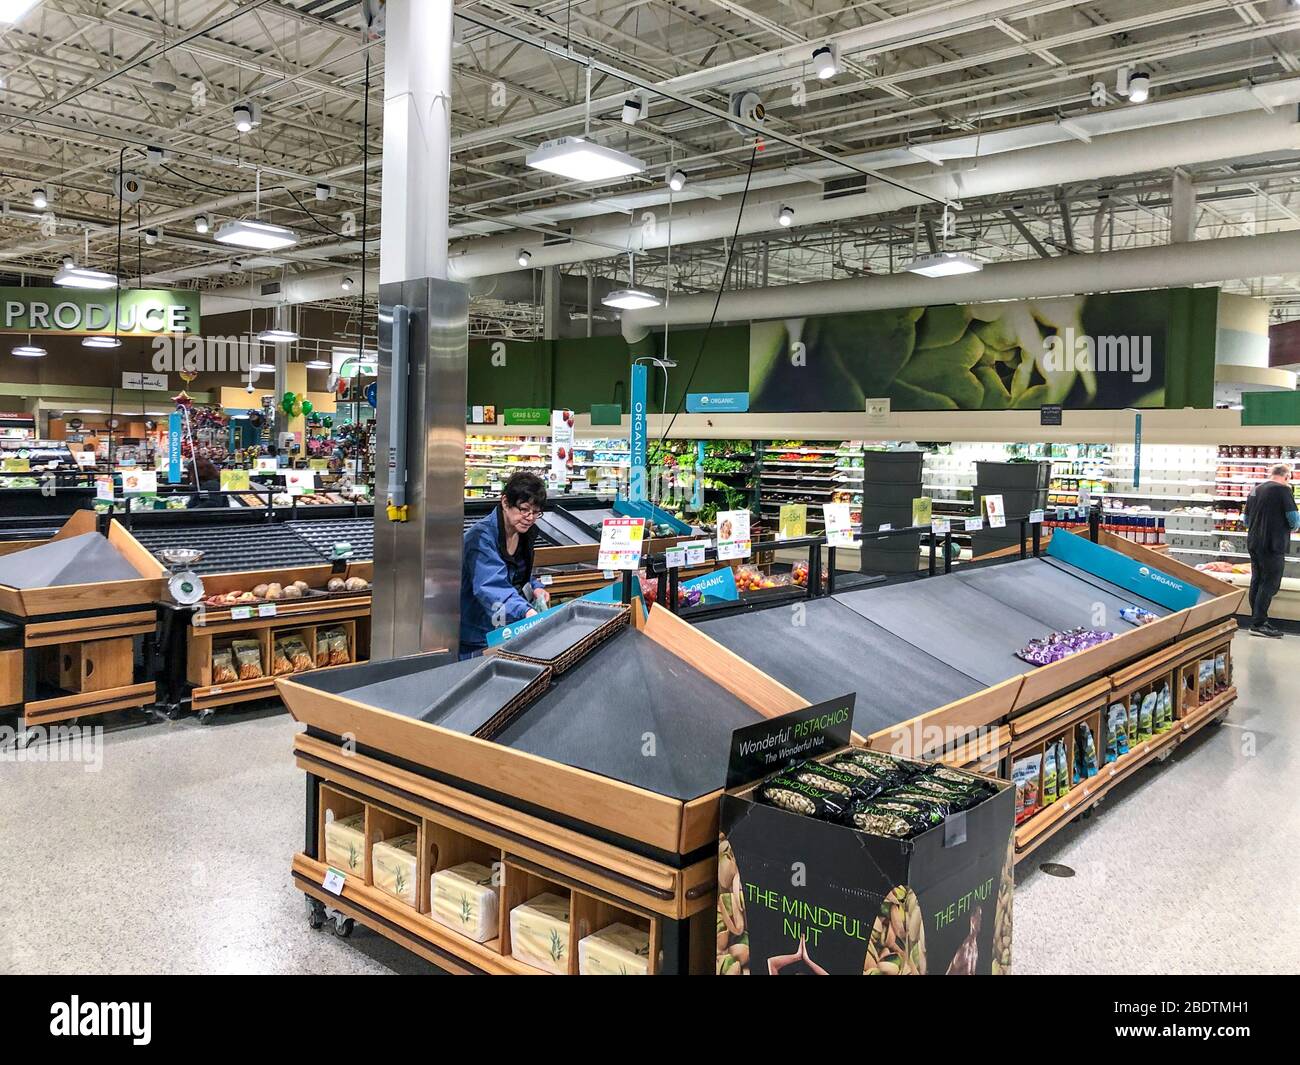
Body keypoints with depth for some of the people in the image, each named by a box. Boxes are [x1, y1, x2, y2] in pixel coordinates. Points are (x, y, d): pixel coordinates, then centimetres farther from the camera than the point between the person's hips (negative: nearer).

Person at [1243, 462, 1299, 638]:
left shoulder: (1255, 490, 11)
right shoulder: (1283, 490, -11)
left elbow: (1246, 519, 17)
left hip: (1253, 543, 8)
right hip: (1273, 545, -8)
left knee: (1257, 581, 13)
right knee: (1270, 584, -4)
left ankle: (1258, 619, 20)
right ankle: (1258, 624, -5)